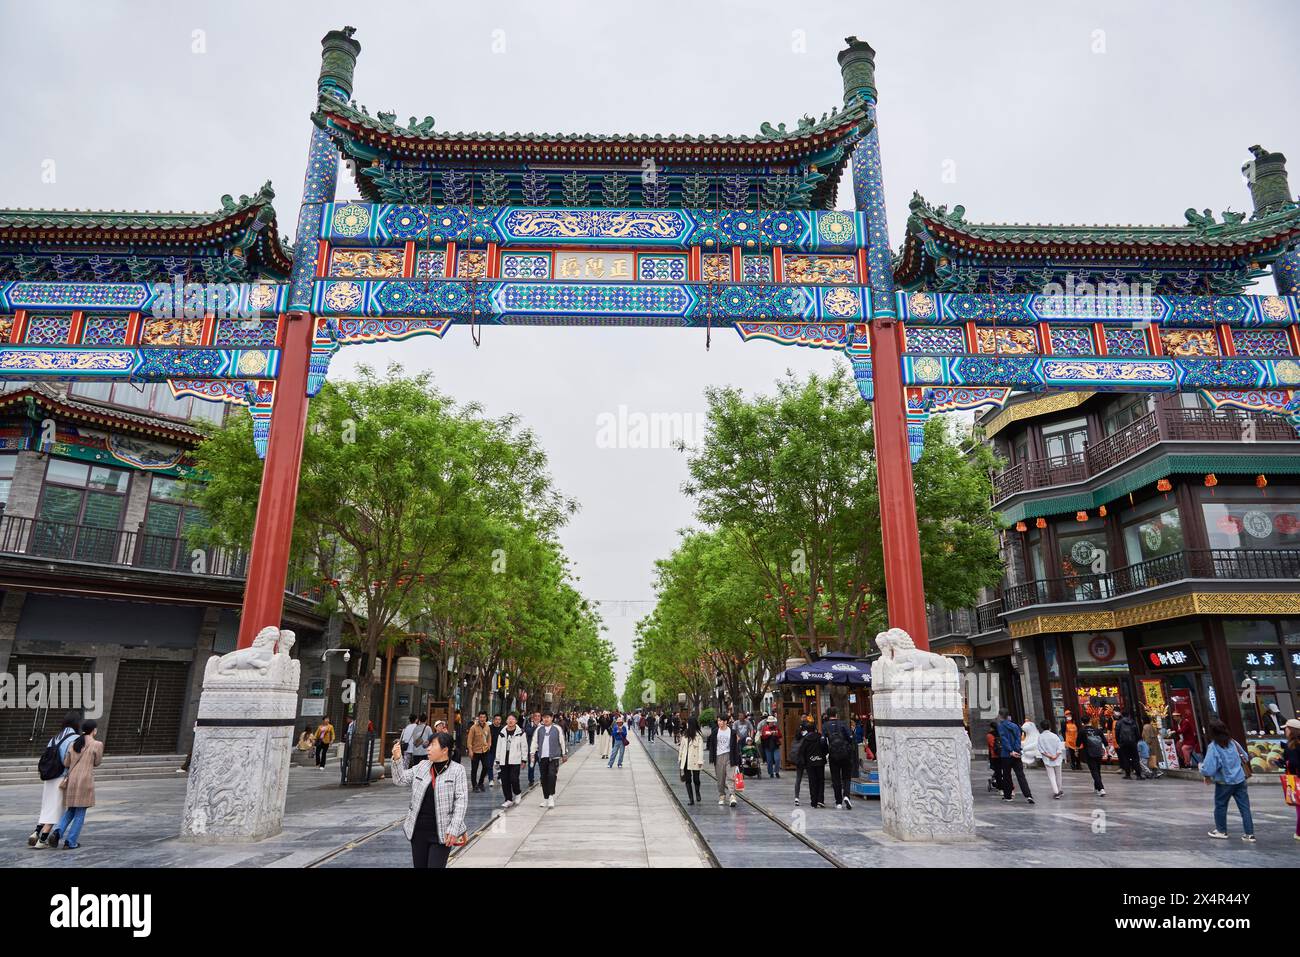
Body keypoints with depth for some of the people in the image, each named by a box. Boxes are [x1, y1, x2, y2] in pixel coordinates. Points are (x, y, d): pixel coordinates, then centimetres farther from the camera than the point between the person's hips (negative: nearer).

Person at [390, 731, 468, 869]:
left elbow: (461, 800, -11)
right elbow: (400, 780, 12)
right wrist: (397, 759, -4)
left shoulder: (457, 770, -7)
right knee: (419, 866, 14)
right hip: (418, 830, 5)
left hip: (441, 833, -5)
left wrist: (454, 829, -17)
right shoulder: (422, 766, 8)